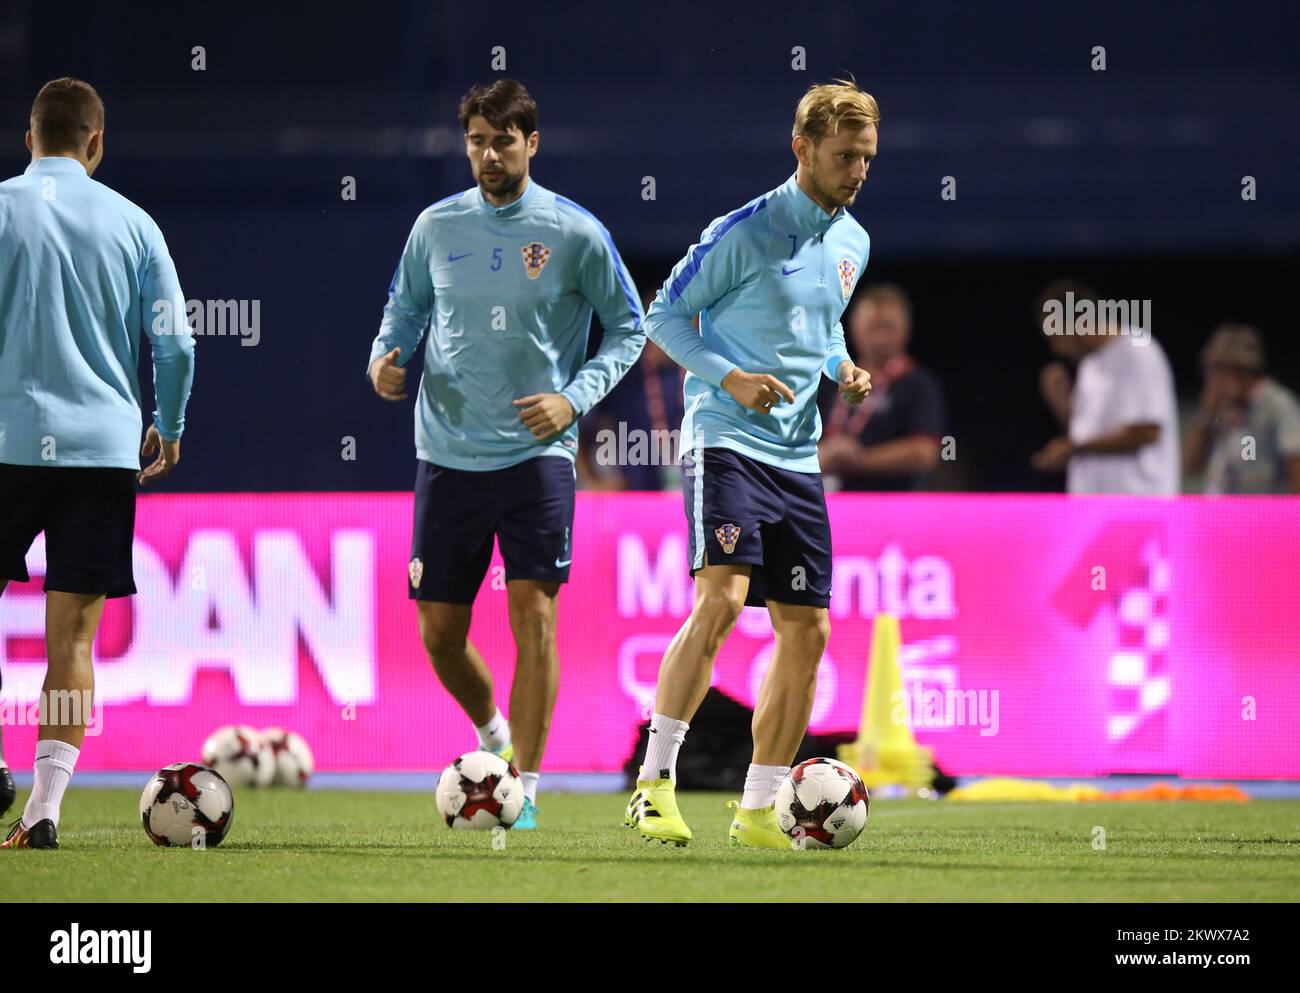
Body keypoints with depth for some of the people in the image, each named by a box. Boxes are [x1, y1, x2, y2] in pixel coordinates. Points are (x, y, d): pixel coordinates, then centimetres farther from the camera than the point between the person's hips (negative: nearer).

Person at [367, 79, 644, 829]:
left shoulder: (575, 233, -3)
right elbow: (405, 309, 18)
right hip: (448, 455, 3)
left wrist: (575, 399, -10)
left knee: (535, 614, -12)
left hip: (536, 452, -3)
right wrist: (387, 358, -4)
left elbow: (628, 329, 4)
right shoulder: (437, 227, 5)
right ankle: (494, 733, 34)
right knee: (439, 631, 5)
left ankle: (526, 787, -5)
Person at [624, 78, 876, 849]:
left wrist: (841, 367, 6)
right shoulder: (747, 231, -10)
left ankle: (759, 810, 14)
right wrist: (732, 379, -18)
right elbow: (666, 316, -5)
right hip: (725, 439, -7)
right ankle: (656, 780, -17)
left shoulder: (853, 243, 12)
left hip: (798, 455, 7)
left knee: (807, 632, 4)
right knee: (722, 597, -24)